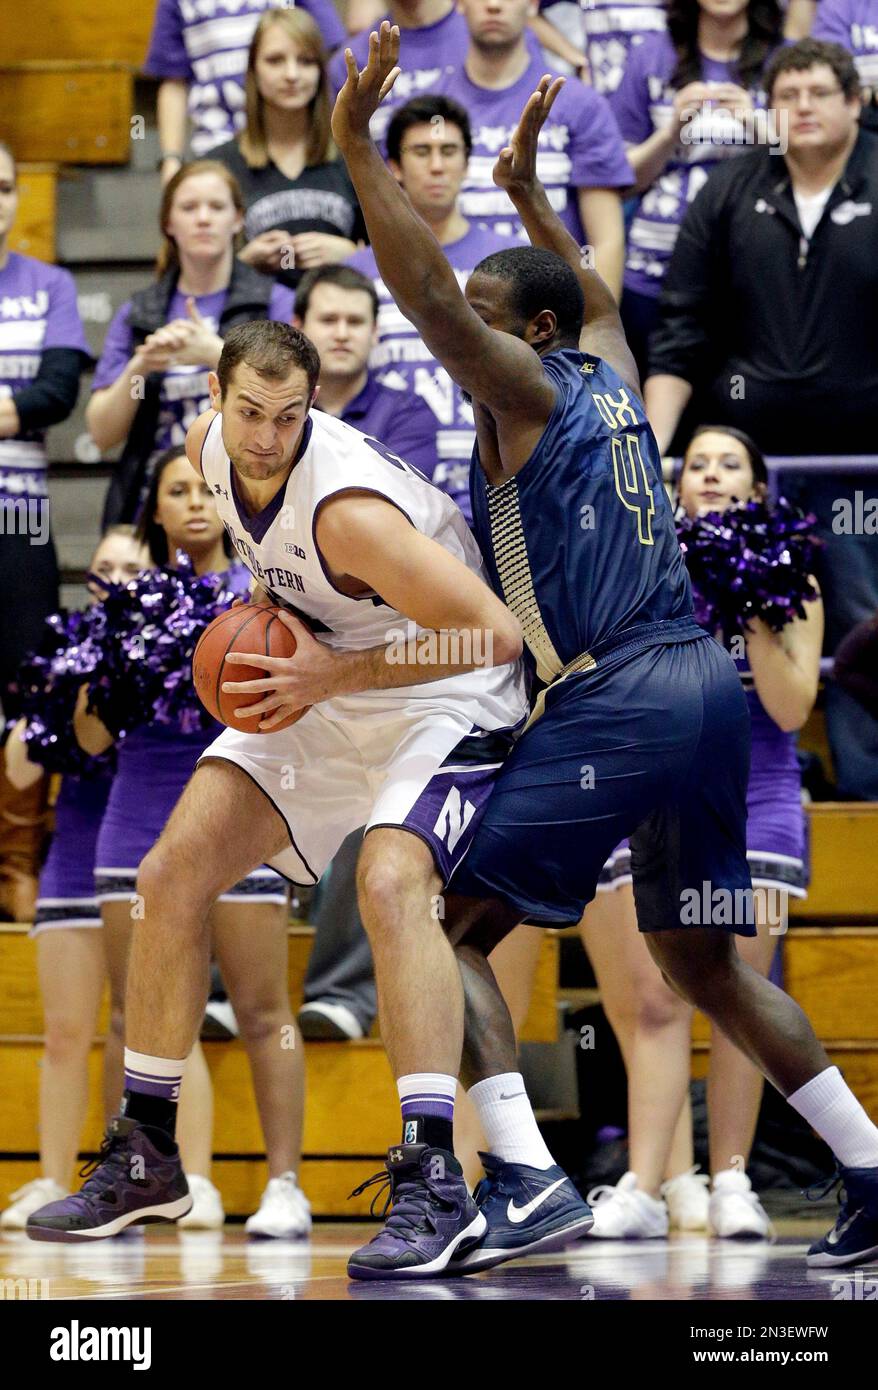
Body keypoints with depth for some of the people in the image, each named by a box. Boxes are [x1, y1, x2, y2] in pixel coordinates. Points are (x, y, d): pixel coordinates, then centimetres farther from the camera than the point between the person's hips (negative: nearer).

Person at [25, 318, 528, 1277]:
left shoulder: (346, 508, -34)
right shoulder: (211, 445, -10)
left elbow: (495, 633, -33)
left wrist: (337, 674, -29)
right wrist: (270, 596, 0)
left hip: (442, 696, -8)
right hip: (321, 682, 8)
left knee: (390, 882, -33)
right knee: (171, 875, 2)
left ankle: (438, 1185, -33)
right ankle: (145, 1157, 15)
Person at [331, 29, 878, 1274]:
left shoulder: (525, 387, -2)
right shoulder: (611, 374, 19)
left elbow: (423, 292, -16)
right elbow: (598, 294, 43)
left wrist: (358, 146, -11)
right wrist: (527, 189, 49)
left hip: (613, 702, -9)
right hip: (708, 684, 9)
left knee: (447, 925, -6)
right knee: (700, 961, 18)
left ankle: (525, 1184, -21)